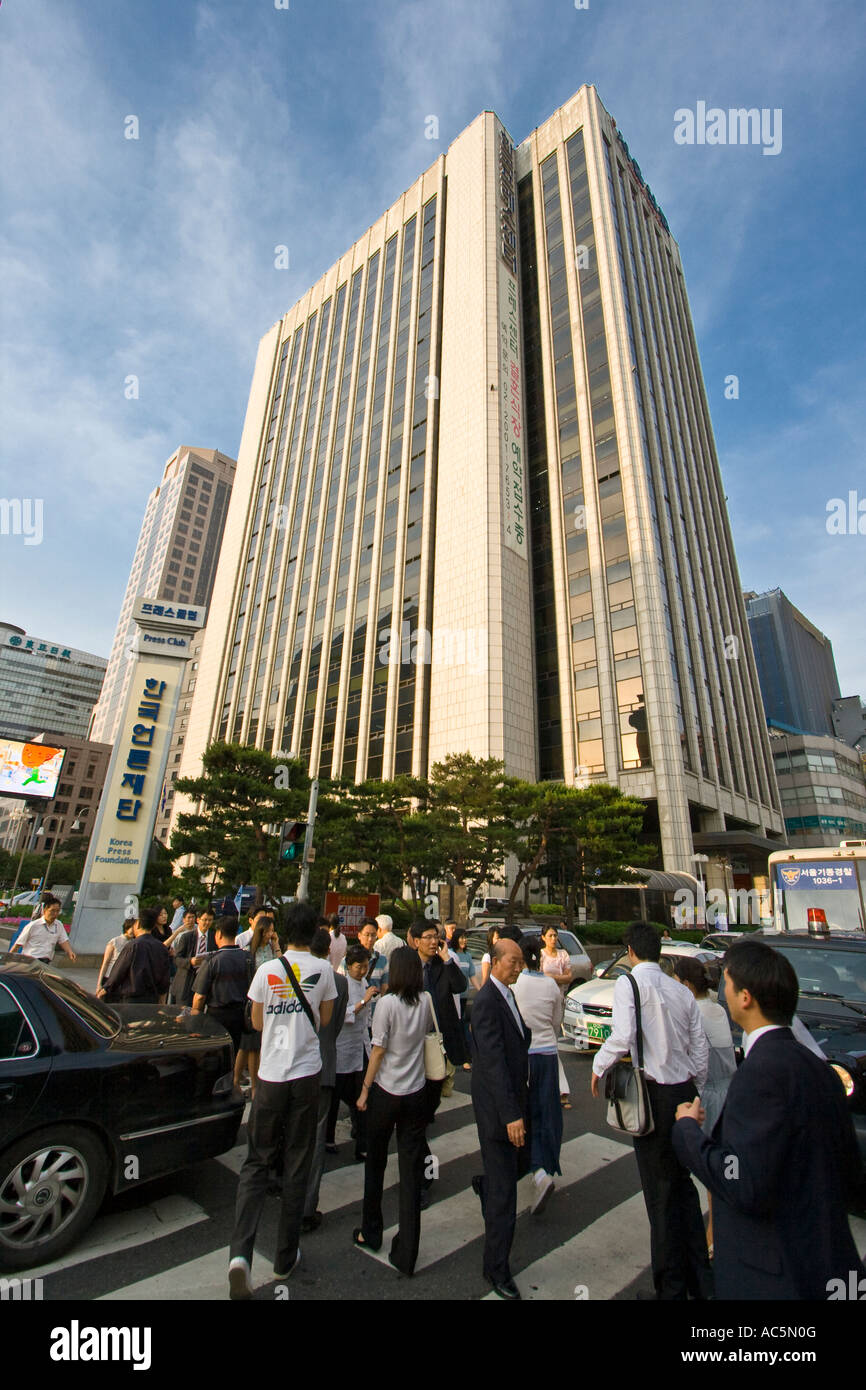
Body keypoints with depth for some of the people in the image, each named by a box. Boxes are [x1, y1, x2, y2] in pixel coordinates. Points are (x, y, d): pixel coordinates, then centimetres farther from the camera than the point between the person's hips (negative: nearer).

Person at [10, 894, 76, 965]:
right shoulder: (33, 925, 0)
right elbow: (18, 945, 5)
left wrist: (70, 952, -5)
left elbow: (63, 941, 12)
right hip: (29, 959, -4)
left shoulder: (59, 925, 14)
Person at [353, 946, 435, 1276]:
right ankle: (406, 1253, 16)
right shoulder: (426, 1002, -6)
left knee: (375, 1163, 19)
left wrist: (365, 1089, -4)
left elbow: (378, 1051, -14)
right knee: (411, 1169, 11)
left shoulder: (387, 1003, -19)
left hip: (386, 1091, -3)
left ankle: (371, 1233, 37)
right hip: (416, 1093, 3)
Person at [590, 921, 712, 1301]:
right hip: (685, 1091, 6)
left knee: (660, 1192, 10)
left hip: (654, 1094, -6)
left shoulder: (629, 982, -15)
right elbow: (701, 1047, 6)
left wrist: (598, 1066, -7)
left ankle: (672, 1286, 25)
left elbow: (622, 1038, -25)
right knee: (683, 1184, 23)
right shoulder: (681, 991, 2)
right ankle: (700, 1280, 35)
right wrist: (693, 1090, 20)